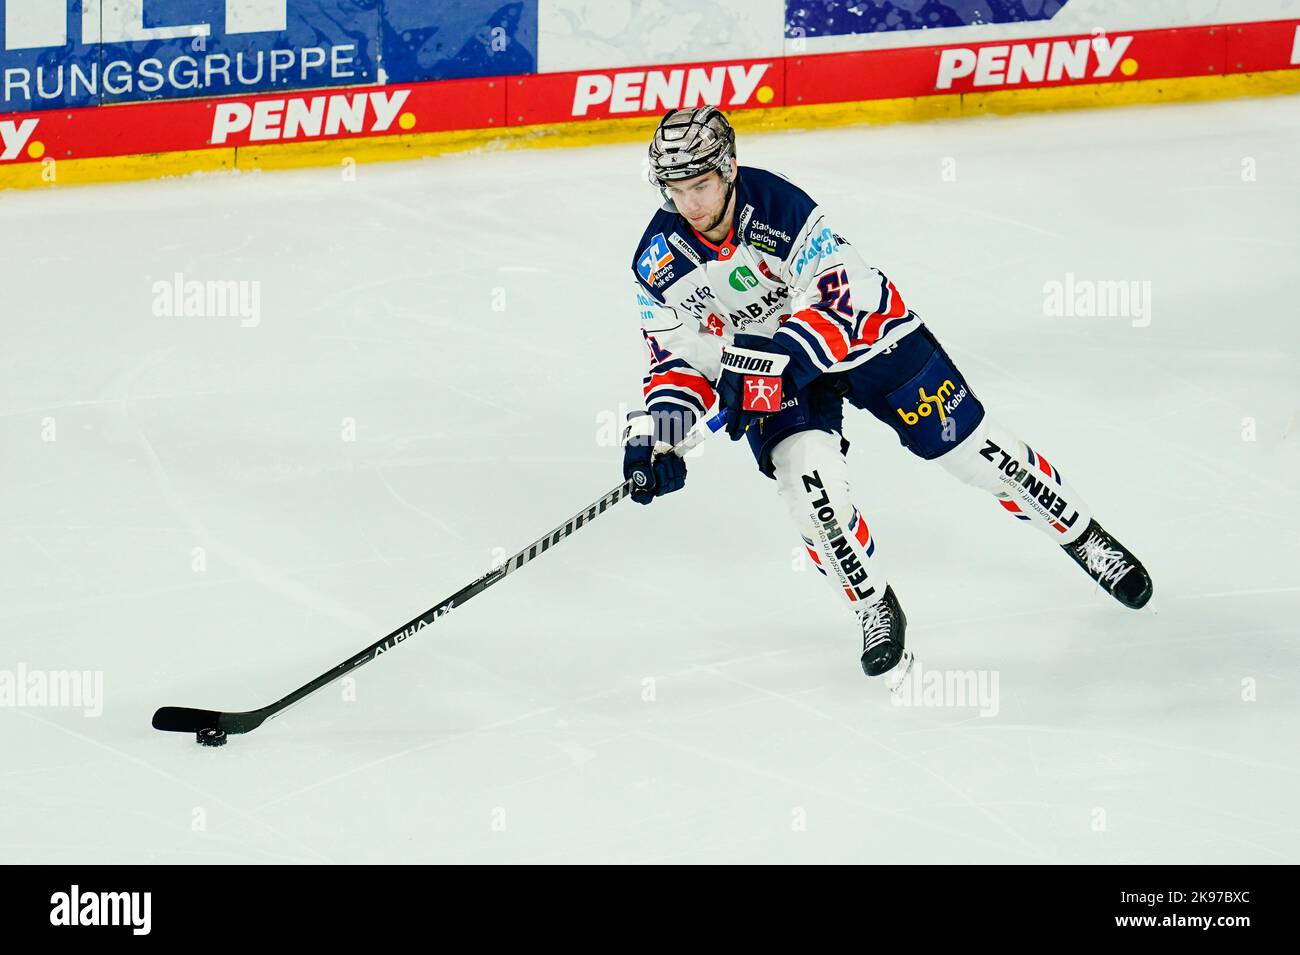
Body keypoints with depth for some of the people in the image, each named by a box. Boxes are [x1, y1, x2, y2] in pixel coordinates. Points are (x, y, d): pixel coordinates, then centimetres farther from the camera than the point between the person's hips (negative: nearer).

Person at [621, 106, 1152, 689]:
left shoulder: (776, 204, -31)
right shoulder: (660, 263, -17)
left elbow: (839, 297, -32)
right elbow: (679, 354, -8)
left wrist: (769, 360, -43)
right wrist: (655, 430, -24)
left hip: (862, 328, -2)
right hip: (766, 368, 3)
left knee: (971, 445, 3)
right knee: (805, 472, -23)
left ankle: (1082, 537, 26)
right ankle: (873, 606, -1)